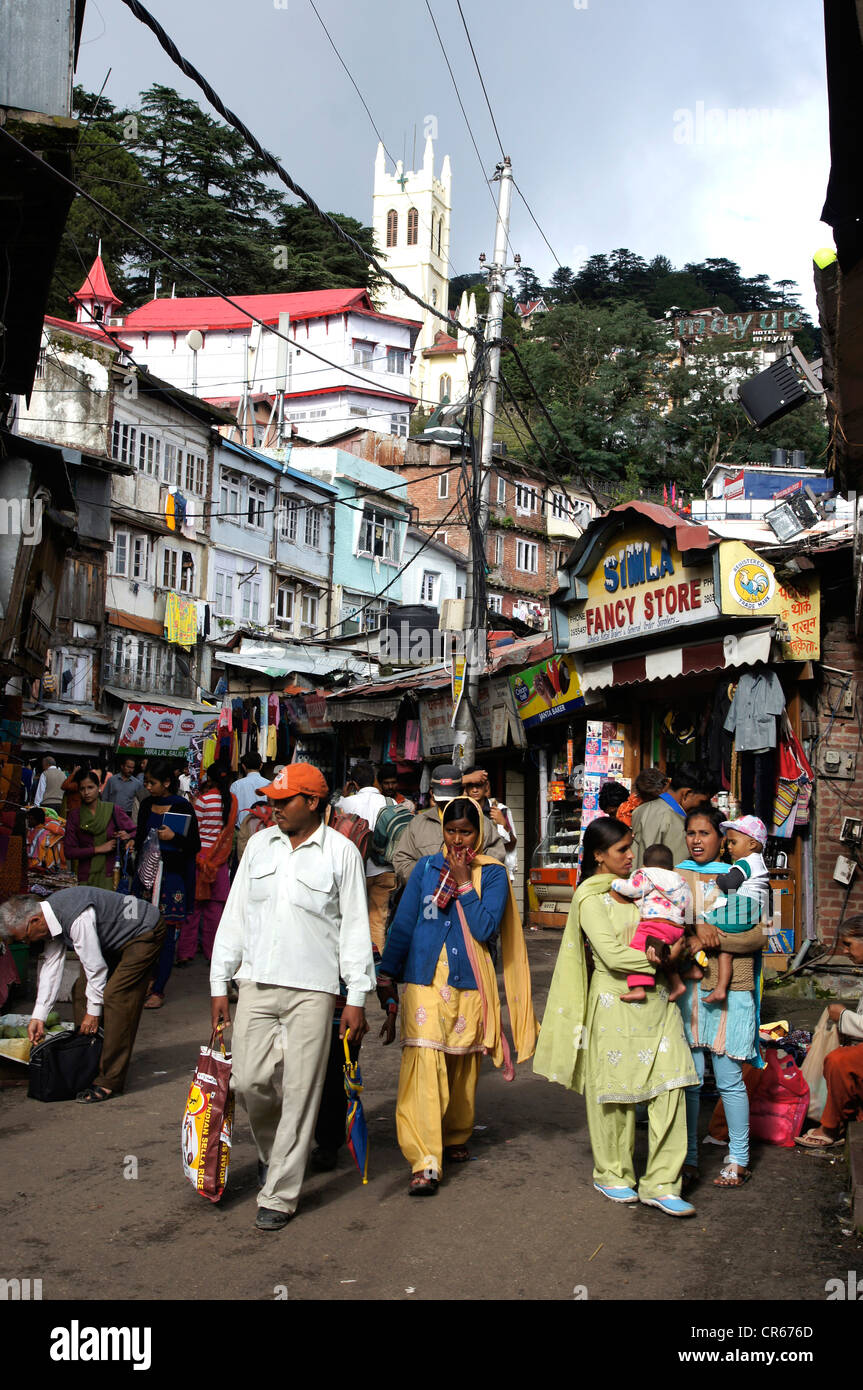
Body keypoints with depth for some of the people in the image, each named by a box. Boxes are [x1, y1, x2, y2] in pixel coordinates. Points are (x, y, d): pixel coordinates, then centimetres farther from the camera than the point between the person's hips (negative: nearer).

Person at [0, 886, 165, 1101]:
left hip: (144, 932, -10)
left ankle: (110, 1081, -12)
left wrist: (94, 1010, -14)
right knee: (81, 992, 6)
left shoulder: (77, 919, -35)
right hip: (114, 939, 10)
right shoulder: (50, 916, -6)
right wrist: (38, 1016, 1)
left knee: (115, 996, -17)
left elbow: (95, 967, -26)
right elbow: (51, 966, 1)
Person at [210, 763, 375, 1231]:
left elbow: (355, 927, -1)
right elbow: (235, 915, 12)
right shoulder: (259, 845, 9)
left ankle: (279, 1195, 13)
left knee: (300, 1092, 0)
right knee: (250, 1079, -1)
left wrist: (356, 998, -5)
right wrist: (219, 985, 10)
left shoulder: (341, 851, -2)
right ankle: (272, 1150, 30)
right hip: (257, 983, 3)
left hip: (313, 990, -3)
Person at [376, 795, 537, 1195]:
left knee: (463, 1065, 11)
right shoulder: (426, 867, 7)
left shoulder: (492, 873, 3)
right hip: (425, 979, 0)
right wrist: (387, 973, 5)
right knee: (423, 1062, -12)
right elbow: (403, 922, 8)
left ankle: (454, 1138, 35)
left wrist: (463, 883, -11)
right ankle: (425, 1162, -13)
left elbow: (486, 927, -10)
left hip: (470, 982, 0)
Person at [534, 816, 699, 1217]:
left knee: (669, 1086, -1)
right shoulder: (590, 898, -9)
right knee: (613, 1092, 6)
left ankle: (661, 1183, 7)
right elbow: (612, 954, -19)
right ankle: (612, 1175, 26)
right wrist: (660, 958, -13)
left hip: (654, 999, 6)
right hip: (614, 1003, -6)